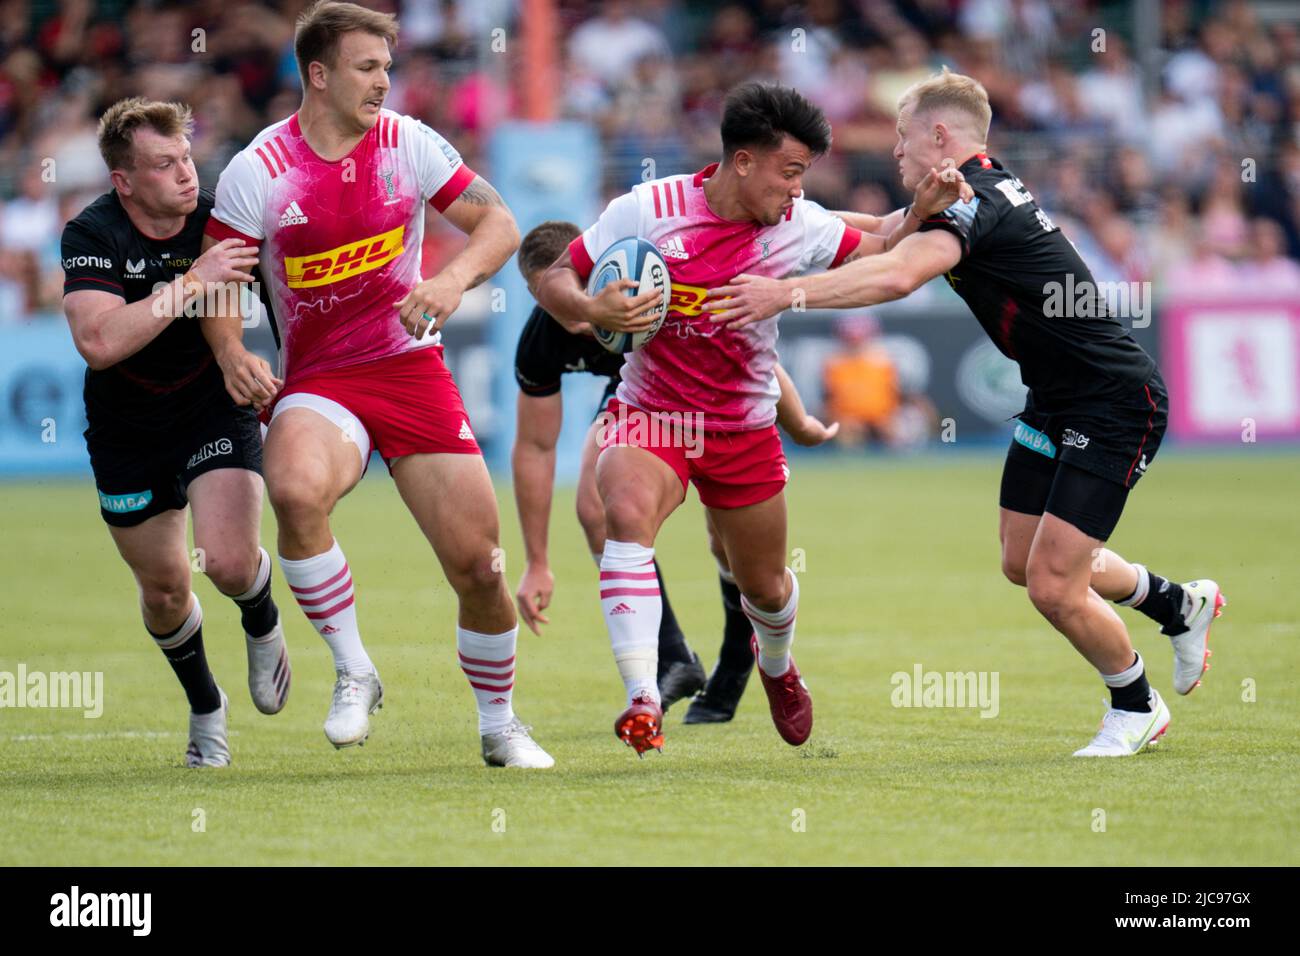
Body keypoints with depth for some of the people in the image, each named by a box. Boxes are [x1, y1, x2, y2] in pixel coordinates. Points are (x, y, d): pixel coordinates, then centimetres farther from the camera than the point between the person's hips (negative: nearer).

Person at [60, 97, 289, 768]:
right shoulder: (91, 235, -20)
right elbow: (97, 342, -35)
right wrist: (192, 284, -37)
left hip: (216, 409, 0)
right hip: (127, 431, 0)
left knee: (229, 562, -20)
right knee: (164, 589, 9)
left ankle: (262, 625, 17)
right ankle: (205, 707, 37)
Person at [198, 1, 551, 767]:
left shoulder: (408, 144, -1)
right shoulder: (257, 171, -6)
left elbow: (499, 223, 2)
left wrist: (453, 281, -17)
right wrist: (231, 353, -16)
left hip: (412, 370, 2)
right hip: (317, 383, -2)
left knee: (478, 564, -2)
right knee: (296, 490, -36)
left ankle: (500, 725, 23)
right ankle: (354, 674, -16)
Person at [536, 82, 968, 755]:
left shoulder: (798, 225, -7)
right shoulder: (649, 209, -14)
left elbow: (876, 256, 9)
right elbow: (554, 280, -7)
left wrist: (922, 210, -9)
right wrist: (590, 311, -28)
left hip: (744, 431, 3)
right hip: (650, 414, -3)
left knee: (765, 587, 15)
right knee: (627, 516, -34)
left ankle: (775, 664, 53)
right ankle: (643, 700, -39)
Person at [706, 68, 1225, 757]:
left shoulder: (976, 200, -23)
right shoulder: (983, 190, 8)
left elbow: (897, 275, -41)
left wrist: (787, 293, -43)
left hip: (1117, 404, -10)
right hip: (1055, 403, 10)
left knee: (1053, 585, -10)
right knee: (1022, 561, 16)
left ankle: (1136, 707, 14)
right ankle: (1181, 605, 37)